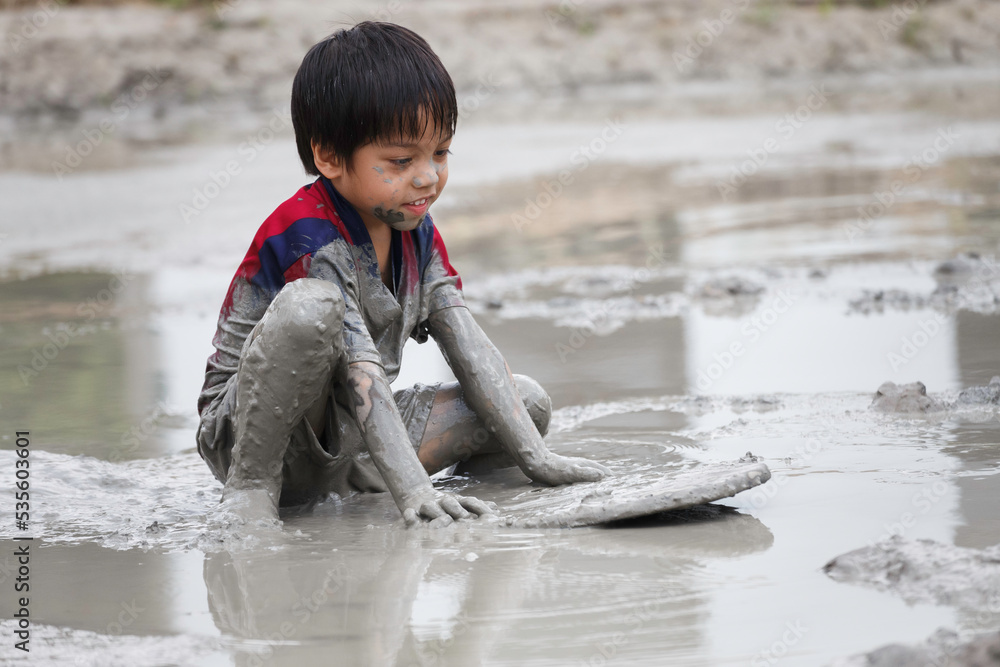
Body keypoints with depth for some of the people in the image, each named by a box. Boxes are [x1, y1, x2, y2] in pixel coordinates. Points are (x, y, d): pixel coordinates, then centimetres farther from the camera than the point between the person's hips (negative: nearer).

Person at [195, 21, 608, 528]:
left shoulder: (417, 233, 3)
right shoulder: (309, 238, -24)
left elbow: (467, 344, 0)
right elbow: (363, 375, -32)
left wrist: (534, 458, -8)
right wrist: (413, 494, -39)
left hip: (346, 442, 8)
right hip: (245, 431, -8)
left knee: (528, 400, 2)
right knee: (310, 308, -37)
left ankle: (340, 484, 3)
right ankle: (251, 483, -21)